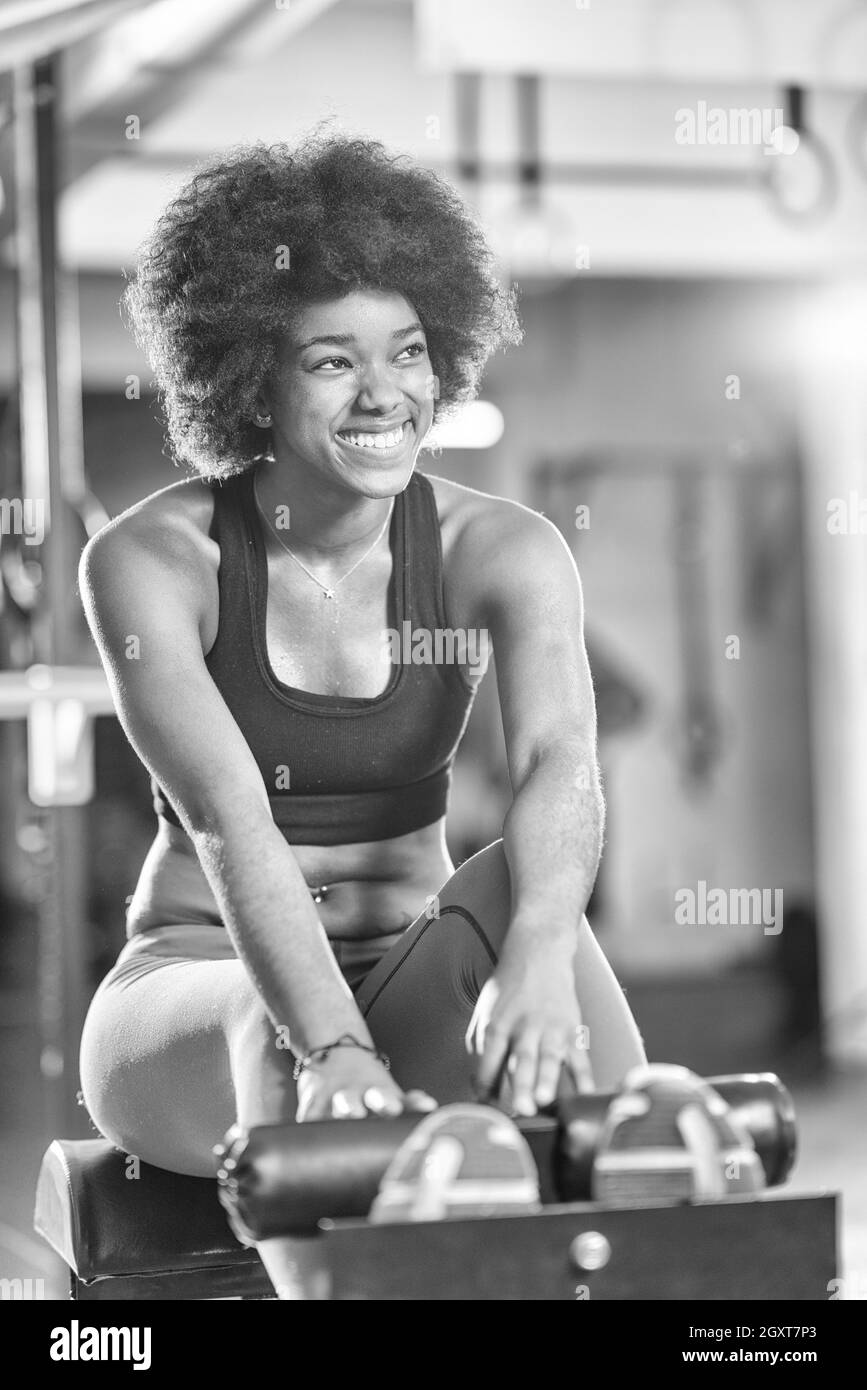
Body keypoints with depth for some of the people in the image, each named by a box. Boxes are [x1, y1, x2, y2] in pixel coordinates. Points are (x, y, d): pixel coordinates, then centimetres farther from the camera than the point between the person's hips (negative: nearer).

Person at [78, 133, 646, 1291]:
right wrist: (333, 1052, -42)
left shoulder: (502, 552, -8)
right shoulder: (153, 560, -13)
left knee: (518, 891, -32)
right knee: (275, 1025, -37)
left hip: (411, 981, 2)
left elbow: (562, 767, -27)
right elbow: (229, 818, -27)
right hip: (198, 988, -2)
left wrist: (539, 958, -48)